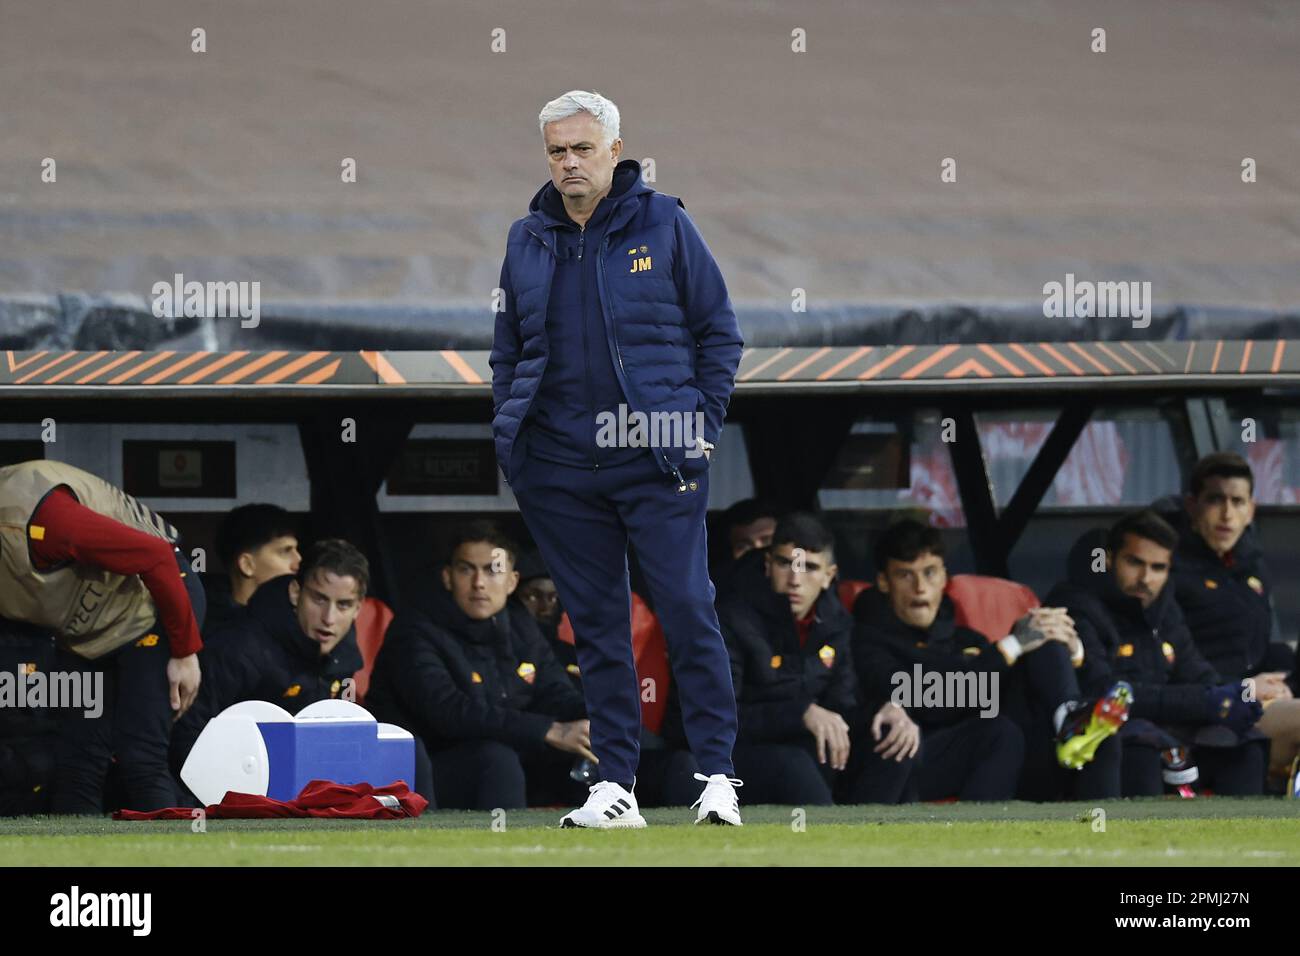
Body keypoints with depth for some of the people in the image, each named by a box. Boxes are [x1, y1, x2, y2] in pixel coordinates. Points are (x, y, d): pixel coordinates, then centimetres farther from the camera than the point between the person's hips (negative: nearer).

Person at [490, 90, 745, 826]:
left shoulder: (664, 225, 1)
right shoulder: (527, 242, 12)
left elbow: (720, 331, 5)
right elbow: (508, 353, 21)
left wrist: (702, 422, -3)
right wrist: (510, 439, 10)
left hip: (658, 460, -4)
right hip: (560, 466, 4)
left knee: (688, 610, -8)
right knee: (596, 623, 6)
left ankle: (718, 772, -4)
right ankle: (616, 780, 9)